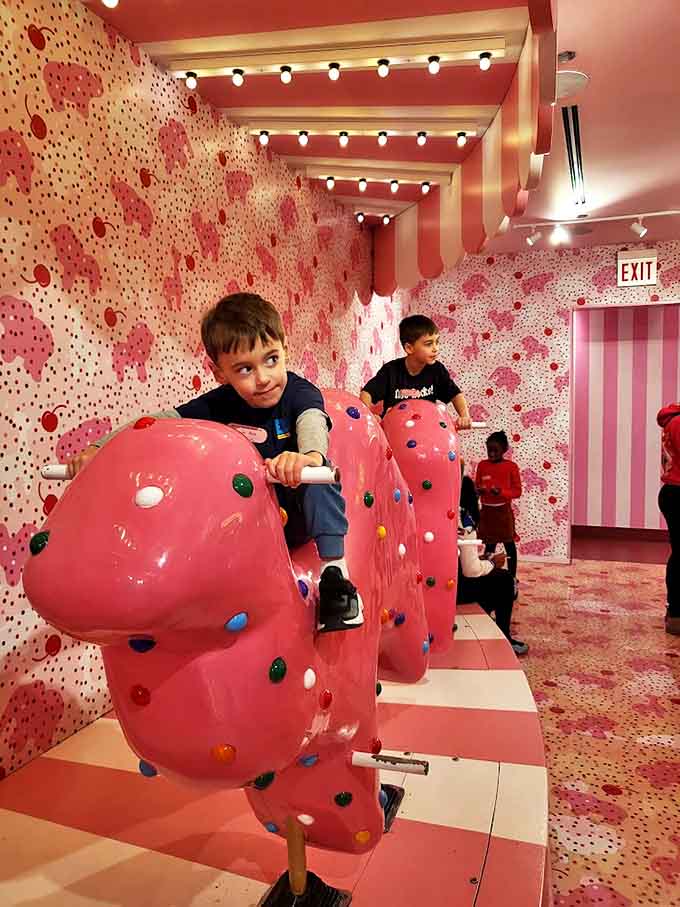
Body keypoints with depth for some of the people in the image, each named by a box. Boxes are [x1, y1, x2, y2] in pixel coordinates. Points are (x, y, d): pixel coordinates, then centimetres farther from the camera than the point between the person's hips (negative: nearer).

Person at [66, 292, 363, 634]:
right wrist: (98, 447, -21)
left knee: (316, 470, -33)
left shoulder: (300, 392, -16)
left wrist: (308, 456, -64)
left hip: (299, 516, -2)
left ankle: (334, 571, -27)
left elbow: (313, 424, -40)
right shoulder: (220, 404, -6)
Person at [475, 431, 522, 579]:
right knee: (489, 544, 12)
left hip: (503, 511, -3)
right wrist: (479, 490, -14)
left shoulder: (511, 466, -6)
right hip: (486, 511, 3)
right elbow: (476, 487, 9)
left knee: (509, 544, 7)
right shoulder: (482, 465, 3)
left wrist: (501, 492, -22)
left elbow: (517, 491, -6)